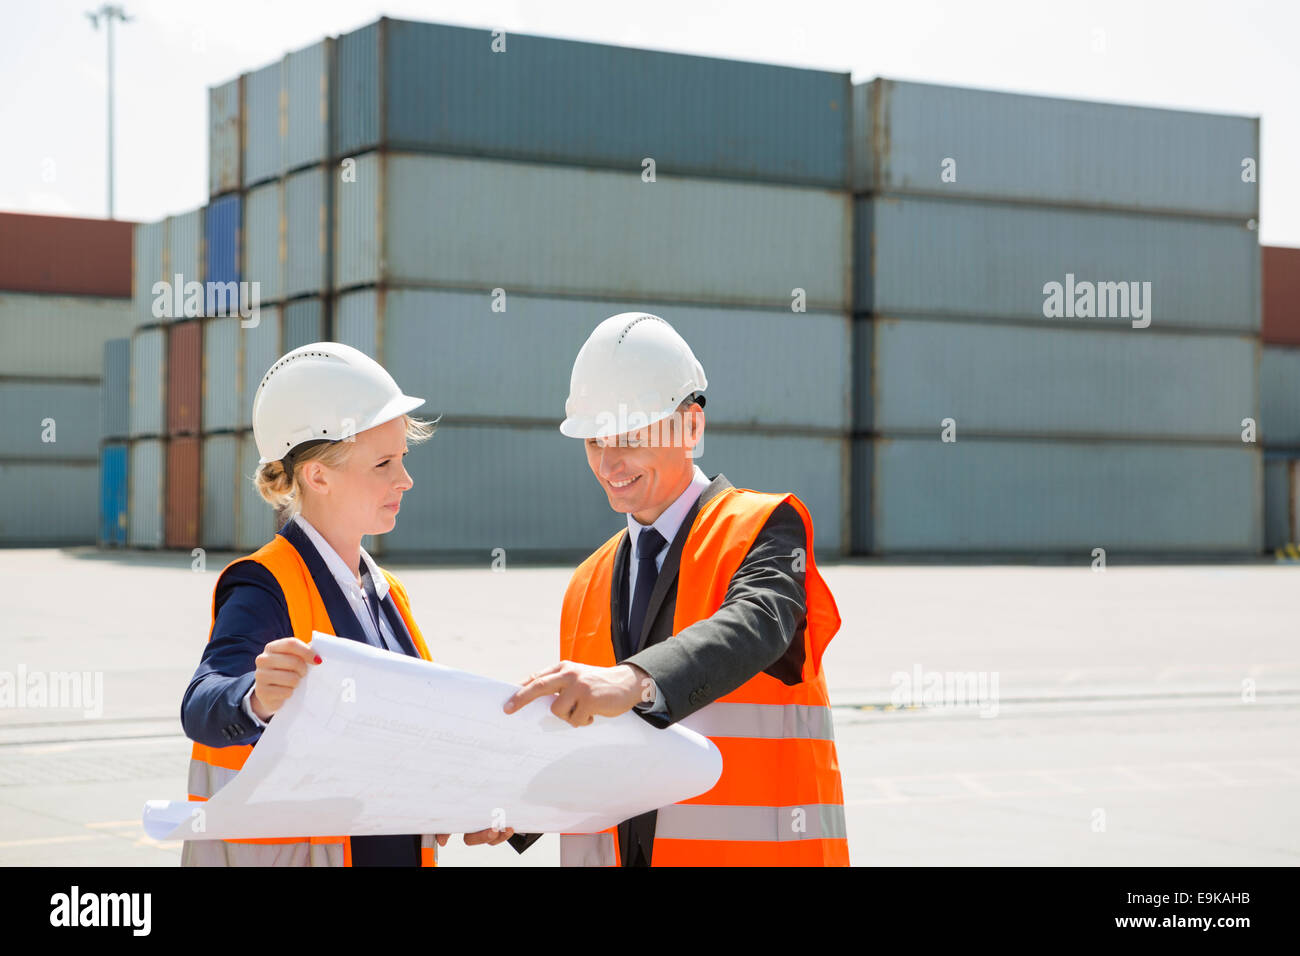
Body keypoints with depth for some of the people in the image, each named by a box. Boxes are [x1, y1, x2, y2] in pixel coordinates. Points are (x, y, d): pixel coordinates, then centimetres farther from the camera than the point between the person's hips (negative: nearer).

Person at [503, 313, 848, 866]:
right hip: (614, 852, 5)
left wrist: (633, 682, -40)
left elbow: (755, 628, -23)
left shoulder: (765, 529, -2)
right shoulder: (589, 586, 17)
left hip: (753, 849, -5)